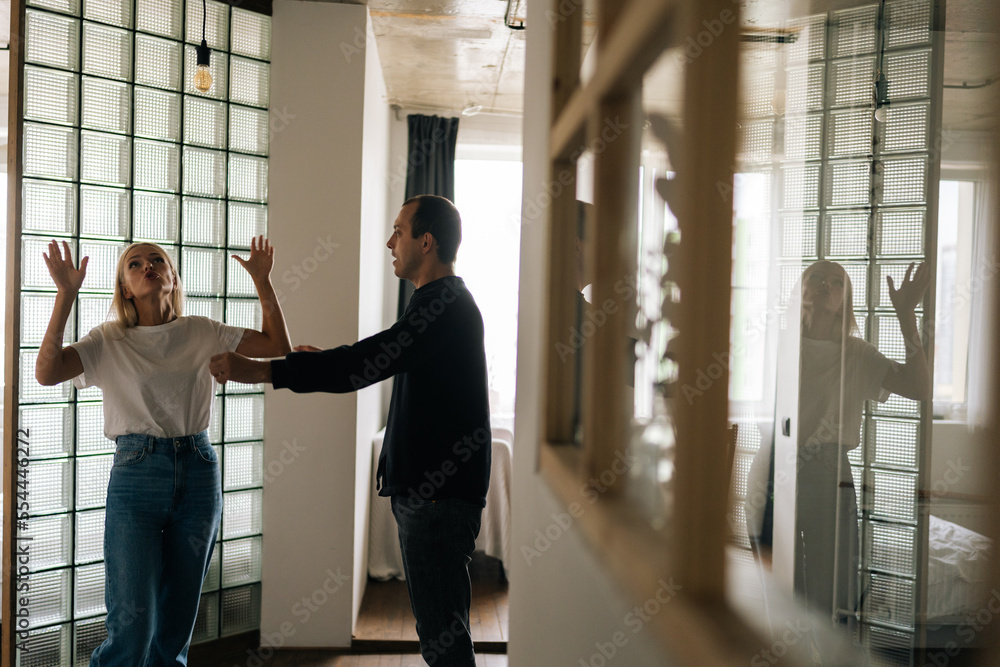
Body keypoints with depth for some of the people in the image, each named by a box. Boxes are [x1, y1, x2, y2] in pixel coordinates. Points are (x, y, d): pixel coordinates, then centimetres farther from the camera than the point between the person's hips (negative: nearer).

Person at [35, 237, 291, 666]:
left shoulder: (202, 333, 9)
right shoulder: (109, 340, 3)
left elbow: (278, 346, 6)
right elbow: (47, 372, -13)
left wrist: (262, 281, -1)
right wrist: (66, 294, -16)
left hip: (198, 474, 3)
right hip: (135, 474, -3)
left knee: (177, 619, 11)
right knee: (131, 622, -9)